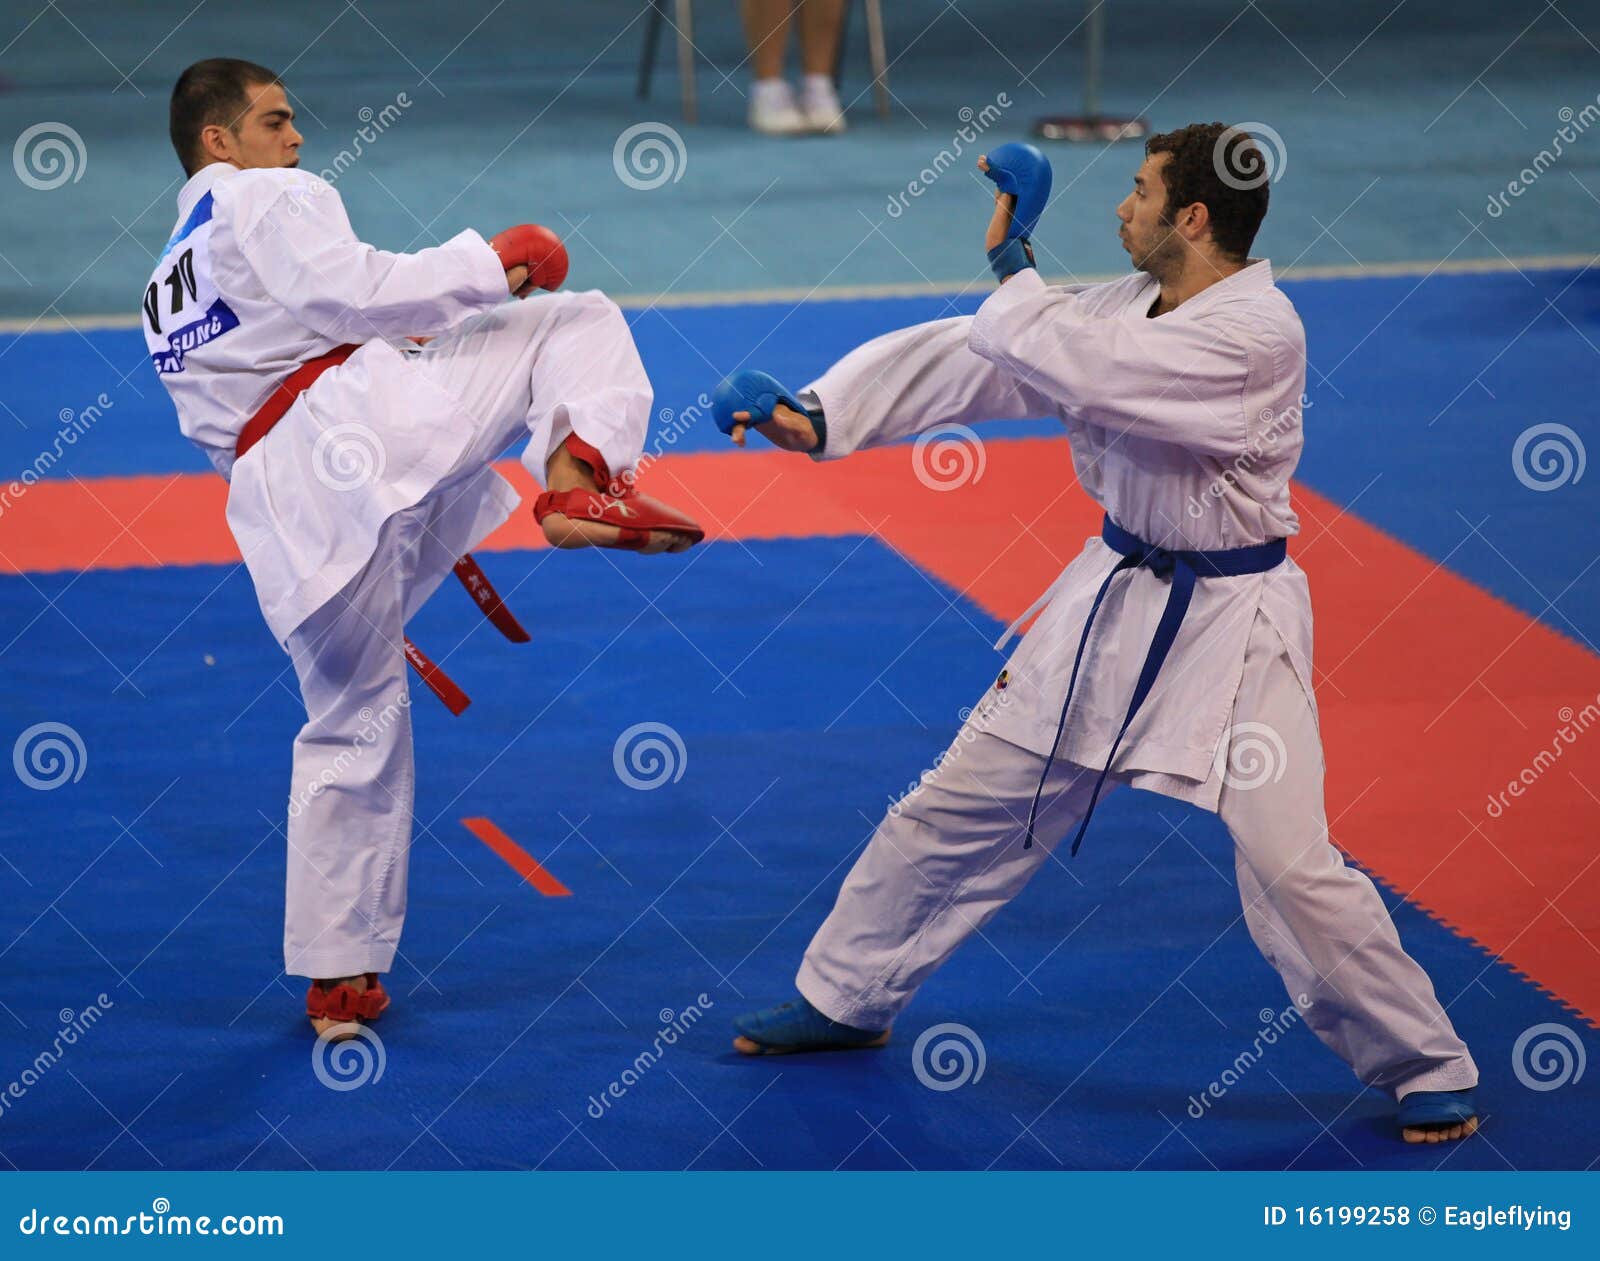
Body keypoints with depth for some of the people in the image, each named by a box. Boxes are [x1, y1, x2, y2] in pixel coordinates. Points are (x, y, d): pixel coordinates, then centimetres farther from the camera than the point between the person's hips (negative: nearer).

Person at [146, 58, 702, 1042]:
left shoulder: (168, 291, 31)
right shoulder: (273, 202, 5)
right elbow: (354, 294, -13)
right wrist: (488, 263, -4)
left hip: (283, 512, 7)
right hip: (357, 416, -7)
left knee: (353, 729, 17)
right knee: (579, 322, 3)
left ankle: (339, 979, 16)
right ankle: (582, 476, -29)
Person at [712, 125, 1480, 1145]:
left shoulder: (1256, 334, -24)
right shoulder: (1128, 305, 2)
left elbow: (1070, 368, -28)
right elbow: (969, 358, 0)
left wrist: (1011, 258, -12)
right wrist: (817, 417, -8)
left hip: (1229, 622, -8)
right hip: (1115, 601, 8)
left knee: (1288, 864, -13)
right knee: (958, 805, 13)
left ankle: (1431, 1073, 5)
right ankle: (847, 1000, 31)